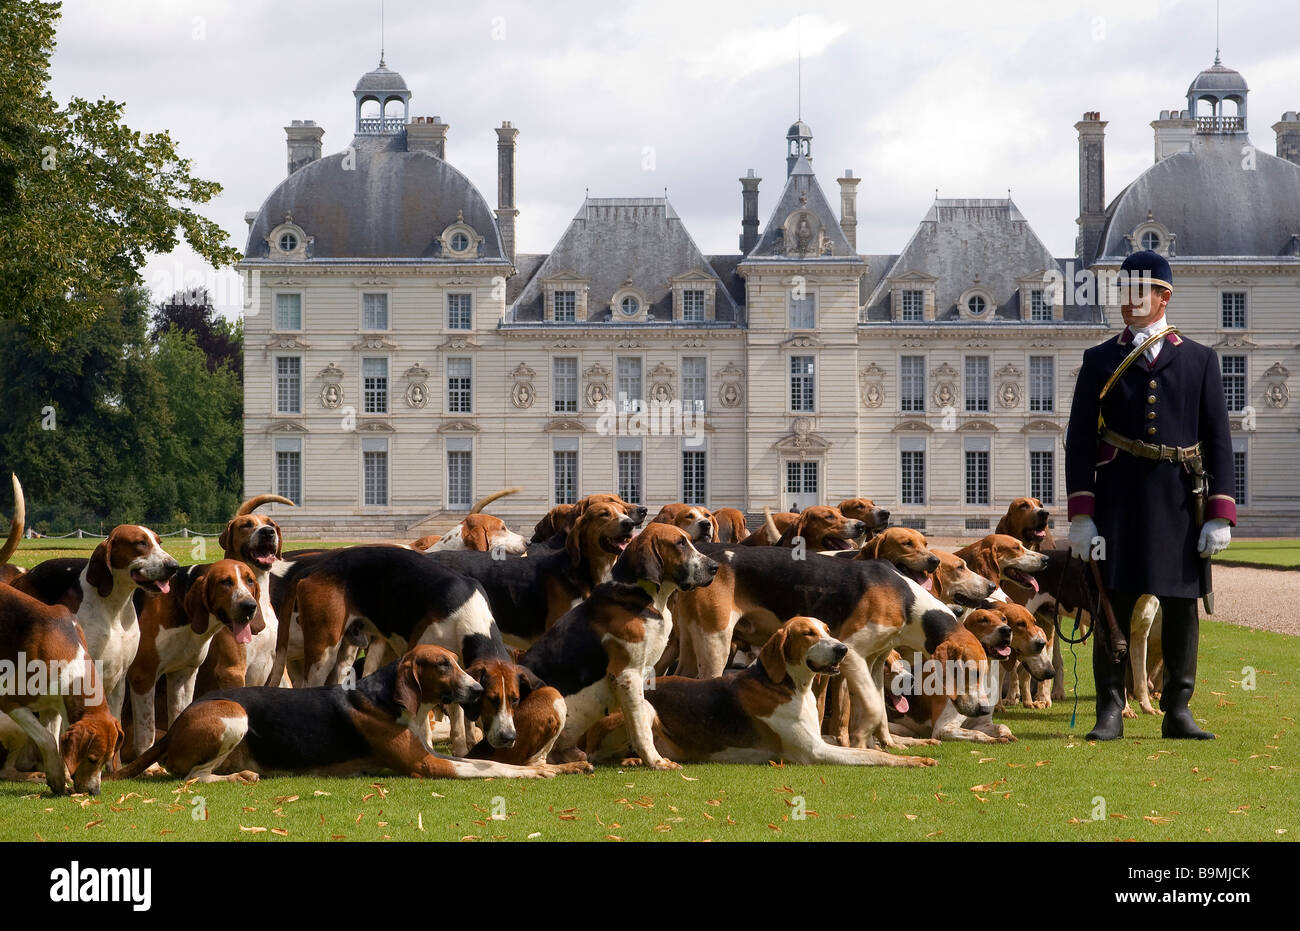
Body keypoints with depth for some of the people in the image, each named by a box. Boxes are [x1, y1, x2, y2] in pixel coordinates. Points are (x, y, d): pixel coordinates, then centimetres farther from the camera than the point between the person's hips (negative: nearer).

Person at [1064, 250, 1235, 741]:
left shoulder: (1199, 360, 8)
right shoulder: (1100, 361, 7)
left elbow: (1218, 441, 5)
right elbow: (1079, 442, 4)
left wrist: (1220, 515, -3)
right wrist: (1080, 514, -5)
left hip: (1180, 503, 0)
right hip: (1117, 502, 0)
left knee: (1181, 607, 3)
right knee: (1113, 605, -1)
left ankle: (1177, 711, 10)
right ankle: (1110, 712, 3)